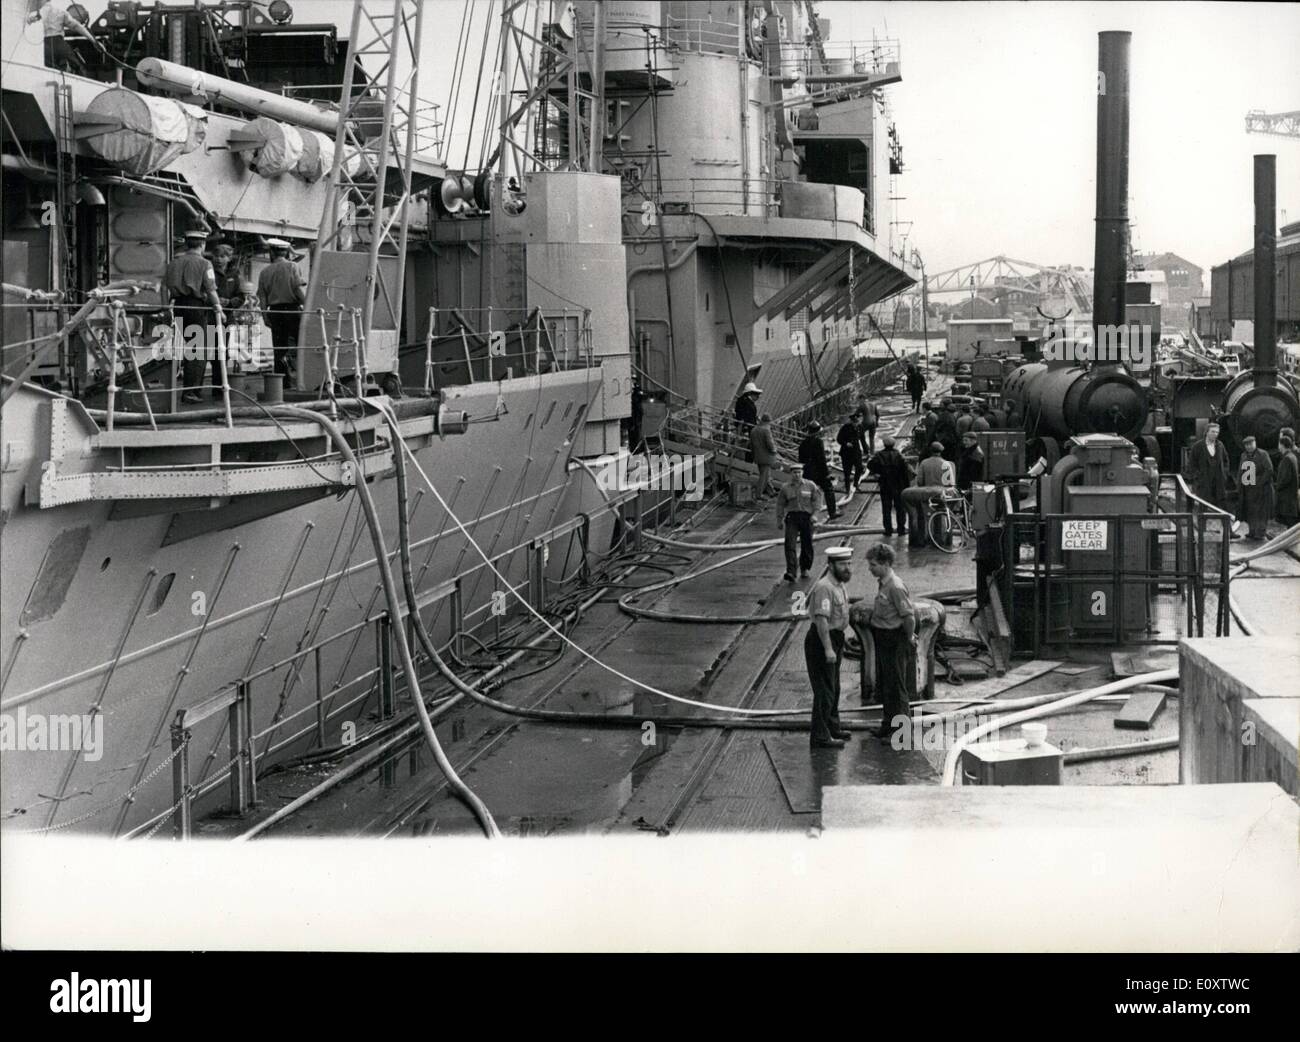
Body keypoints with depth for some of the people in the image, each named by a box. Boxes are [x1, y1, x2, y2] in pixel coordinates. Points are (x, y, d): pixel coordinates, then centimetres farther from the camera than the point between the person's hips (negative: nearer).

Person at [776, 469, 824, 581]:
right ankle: (790, 572, -21)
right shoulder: (785, 488, 6)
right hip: (791, 516, 0)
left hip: (806, 516, 0)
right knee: (790, 544, -14)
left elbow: (817, 500, 5)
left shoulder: (810, 485, 3)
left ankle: (804, 570, 26)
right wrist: (779, 520, 10)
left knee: (806, 545, 7)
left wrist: (815, 514, -7)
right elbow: (780, 504, 12)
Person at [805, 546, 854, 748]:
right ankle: (820, 737, -1)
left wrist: (839, 645, 24)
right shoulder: (824, 587, -23)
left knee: (833, 687, 21)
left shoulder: (839, 585, 10)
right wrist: (828, 649, -32)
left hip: (834, 639, 10)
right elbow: (821, 619, -29)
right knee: (824, 690, -6)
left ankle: (833, 728, 35)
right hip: (821, 641, -10)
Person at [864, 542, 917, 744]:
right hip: (883, 641, 10)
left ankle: (902, 729, 12)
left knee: (896, 686, 1)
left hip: (895, 642, -10)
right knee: (884, 684, 18)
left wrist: (909, 638, -12)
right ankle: (888, 724, 32)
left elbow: (909, 616, -24)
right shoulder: (883, 584, 6)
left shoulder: (895, 587, -24)